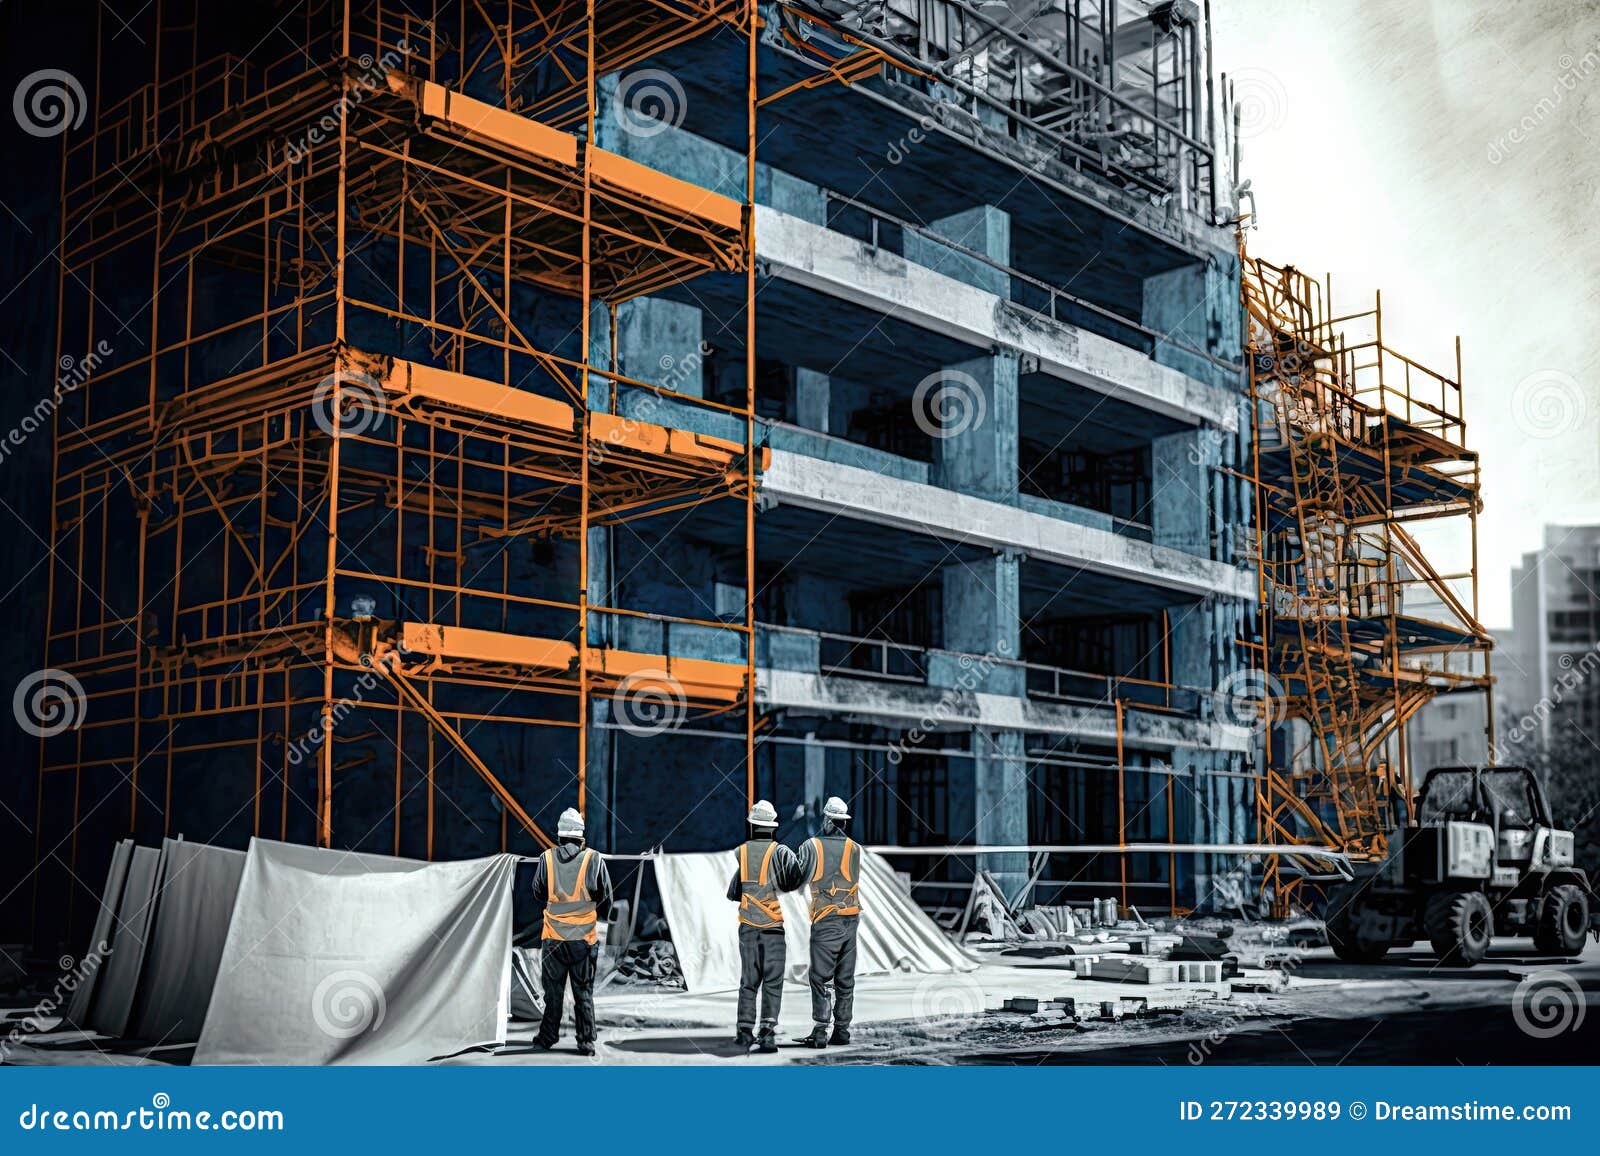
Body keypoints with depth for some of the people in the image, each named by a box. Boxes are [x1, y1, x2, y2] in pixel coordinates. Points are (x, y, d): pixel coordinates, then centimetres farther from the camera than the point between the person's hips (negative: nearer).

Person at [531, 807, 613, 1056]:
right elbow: (606, 897, 0)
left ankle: (548, 1037, 19)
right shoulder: (593, 859, -8)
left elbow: (538, 893, 9)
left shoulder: (547, 859, -5)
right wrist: (597, 912, 20)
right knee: (584, 992, 6)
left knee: (553, 989, 12)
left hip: (554, 936, 1)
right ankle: (586, 1042, 6)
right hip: (585, 937, -1)